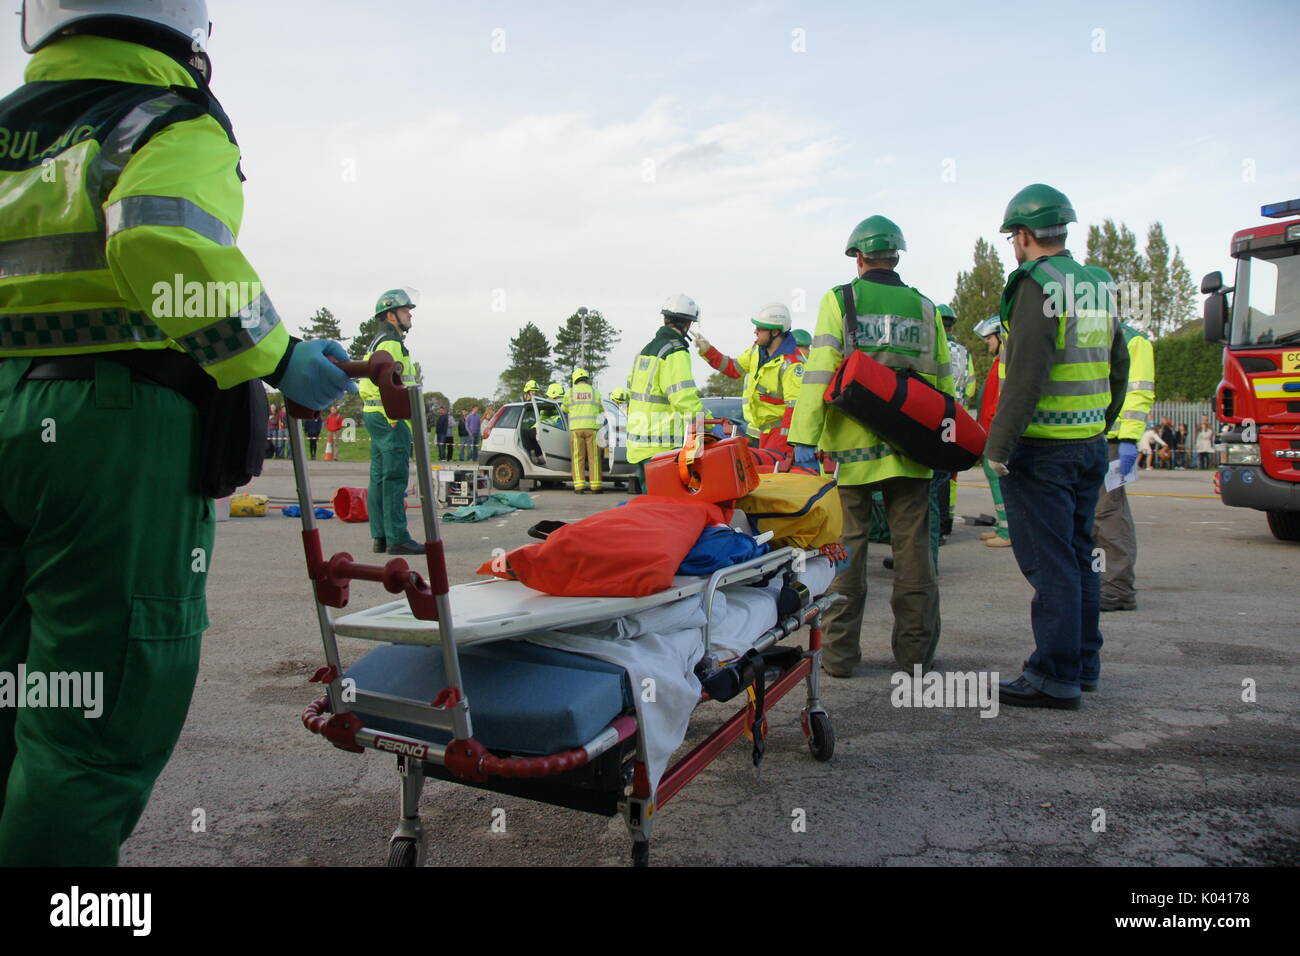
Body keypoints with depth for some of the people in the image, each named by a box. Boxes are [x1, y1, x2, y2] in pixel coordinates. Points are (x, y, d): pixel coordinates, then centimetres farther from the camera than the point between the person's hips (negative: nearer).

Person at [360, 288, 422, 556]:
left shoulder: (378, 343, 23)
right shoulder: (391, 343, -10)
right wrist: (394, 420, -20)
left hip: (374, 415, 11)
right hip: (390, 418, -11)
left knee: (379, 478, 10)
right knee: (395, 477, -10)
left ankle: (381, 537, 14)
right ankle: (397, 538, -10)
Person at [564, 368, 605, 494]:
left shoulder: (570, 392, 9)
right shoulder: (595, 392, 9)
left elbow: (565, 409, 22)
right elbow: (600, 410, 21)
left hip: (576, 428, 1)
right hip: (592, 427, -1)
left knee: (578, 457, 2)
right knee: (594, 457, 3)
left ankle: (579, 487, -4)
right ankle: (596, 487, 2)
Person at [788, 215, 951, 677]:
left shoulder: (839, 300, 0)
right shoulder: (924, 308, 10)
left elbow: (819, 371, -10)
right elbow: (943, 381, 10)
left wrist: (804, 437, -13)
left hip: (852, 448, -2)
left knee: (847, 548, 4)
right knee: (913, 547, 10)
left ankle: (840, 651, 10)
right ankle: (916, 649, 18)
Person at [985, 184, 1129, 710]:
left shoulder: (1039, 285, -13)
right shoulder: (1096, 287, 14)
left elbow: (1027, 374, -21)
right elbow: (1118, 369, 19)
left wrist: (999, 444, -18)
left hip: (1044, 449, -9)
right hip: (1090, 444, 9)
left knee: (1048, 562, -4)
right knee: (1078, 556, 16)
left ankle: (1055, 676, 3)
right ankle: (1083, 663, 27)